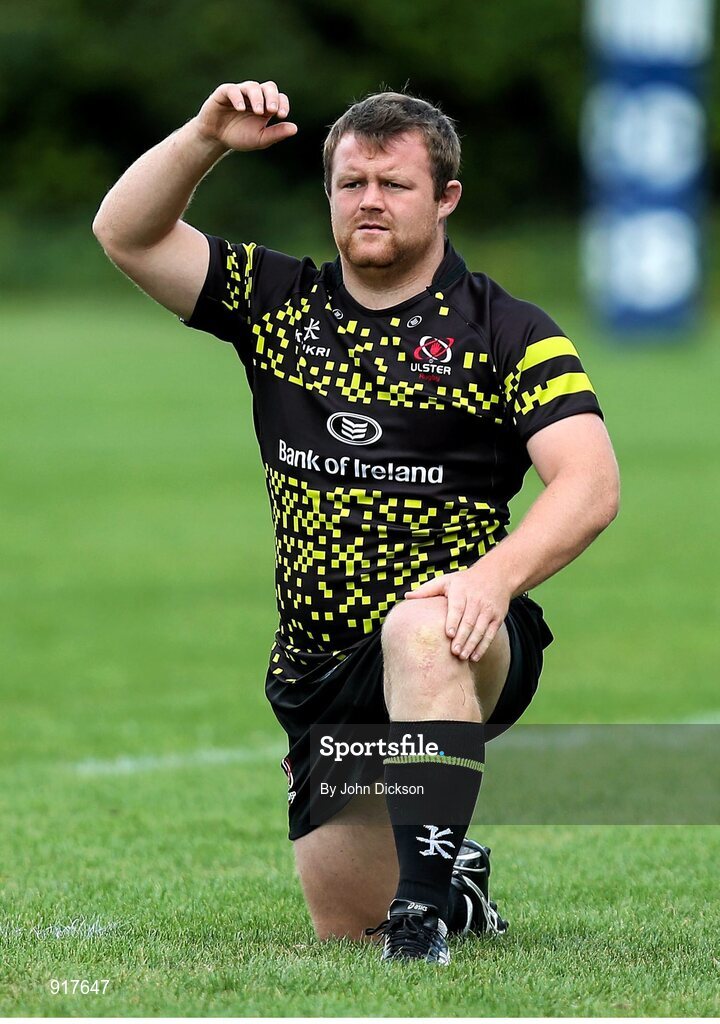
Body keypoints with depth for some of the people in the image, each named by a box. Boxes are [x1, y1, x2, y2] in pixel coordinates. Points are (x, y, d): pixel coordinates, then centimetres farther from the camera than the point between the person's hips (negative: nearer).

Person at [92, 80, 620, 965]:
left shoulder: (508, 334, -5)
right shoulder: (278, 303, 8)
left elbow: (590, 484, -15)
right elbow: (126, 233, 5)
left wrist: (497, 575, -33)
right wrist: (205, 138, -12)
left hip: (459, 652, -5)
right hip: (320, 675, 5)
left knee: (419, 627, -41)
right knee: (345, 923, 4)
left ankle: (427, 901, -42)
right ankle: (461, 885, 39)